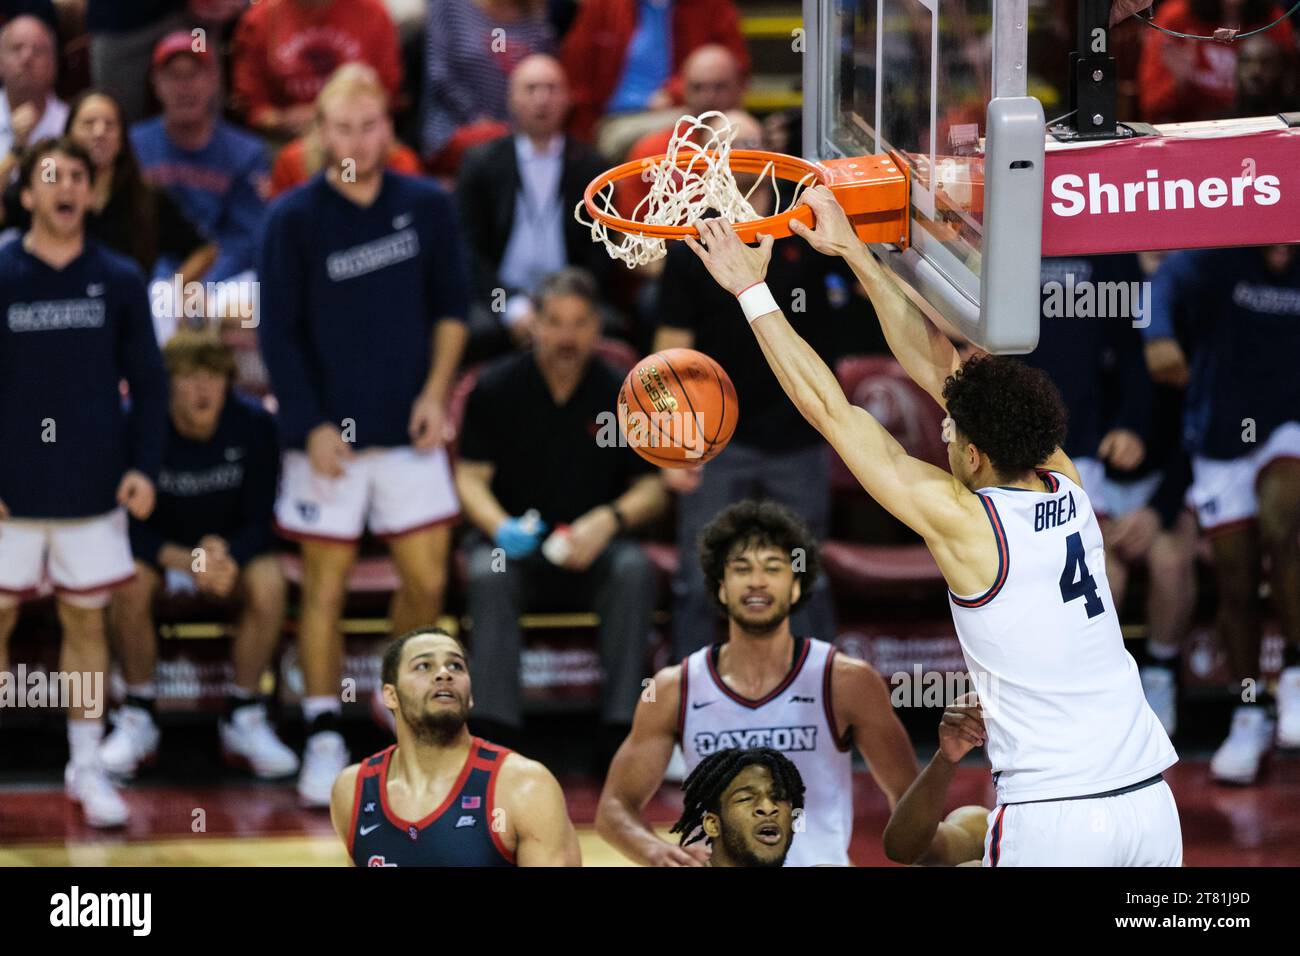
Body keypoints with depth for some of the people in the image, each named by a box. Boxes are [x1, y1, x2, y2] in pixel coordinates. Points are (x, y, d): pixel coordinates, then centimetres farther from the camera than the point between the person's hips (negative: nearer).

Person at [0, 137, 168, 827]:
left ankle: (87, 769, 15)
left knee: (87, 619, 7)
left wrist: (144, 466, -5)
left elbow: (148, 381, 6)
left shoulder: (120, 281, 2)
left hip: (94, 487, 1)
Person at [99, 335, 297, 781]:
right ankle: (138, 718, -15)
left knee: (268, 583, -31)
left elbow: (261, 521, -12)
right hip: (158, 548, -1)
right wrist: (187, 561, -36)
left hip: (232, 548, 1)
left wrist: (229, 558, -35)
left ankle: (243, 718, -13)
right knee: (130, 584, -34)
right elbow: (130, 527, -17)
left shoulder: (254, 426, -18)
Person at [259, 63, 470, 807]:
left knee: (427, 581, 4)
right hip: (330, 436, -3)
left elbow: (452, 306, 10)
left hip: (409, 434, 3)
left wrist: (436, 391, -3)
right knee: (326, 586, 3)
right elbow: (279, 333, -5)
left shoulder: (429, 207, 2)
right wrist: (313, 425, -10)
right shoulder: (294, 218, -6)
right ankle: (325, 739, 10)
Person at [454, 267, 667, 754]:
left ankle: (619, 723, -29)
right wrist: (502, 528, -20)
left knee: (634, 569, -31)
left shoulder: (620, 393, 1)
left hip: (590, 550, 1)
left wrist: (608, 520, -17)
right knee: (488, 575, -34)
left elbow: (653, 487, 3)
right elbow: (470, 477, 0)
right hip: (517, 546, -1)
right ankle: (497, 726, -36)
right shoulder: (496, 388, 0)